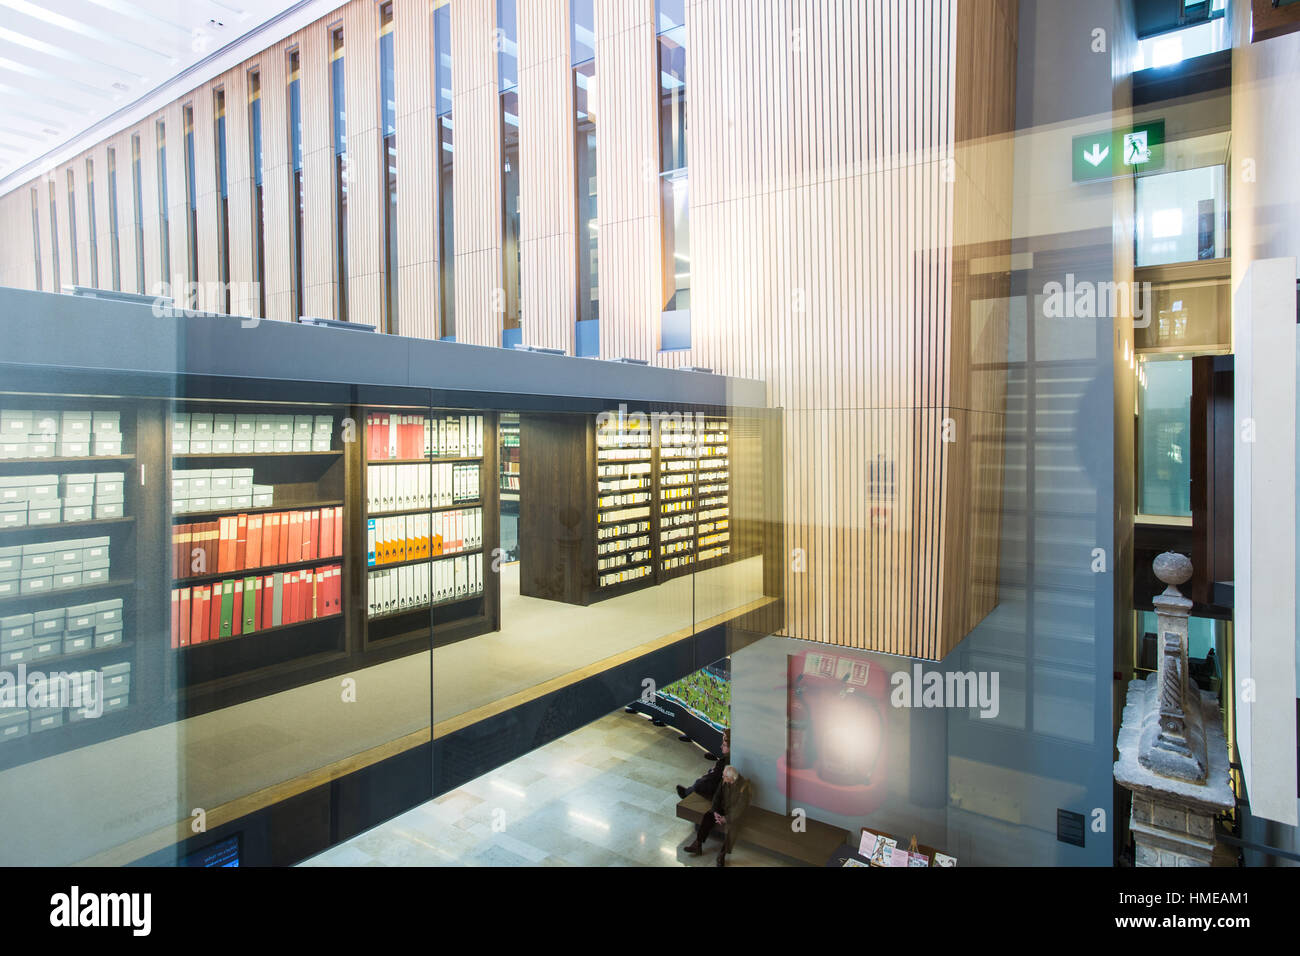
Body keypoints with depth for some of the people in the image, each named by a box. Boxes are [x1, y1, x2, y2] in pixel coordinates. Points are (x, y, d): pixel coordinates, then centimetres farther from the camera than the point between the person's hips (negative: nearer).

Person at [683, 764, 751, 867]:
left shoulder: (743, 786, -27)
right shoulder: (724, 781, -10)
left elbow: (741, 807, -25)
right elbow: (717, 796, 0)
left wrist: (726, 818, -23)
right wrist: (715, 811, -13)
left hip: (734, 812, -5)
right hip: (722, 808, 5)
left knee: (731, 827, -31)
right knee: (707, 817, -17)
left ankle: (722, 855, -17)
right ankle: (698, 845, -10)